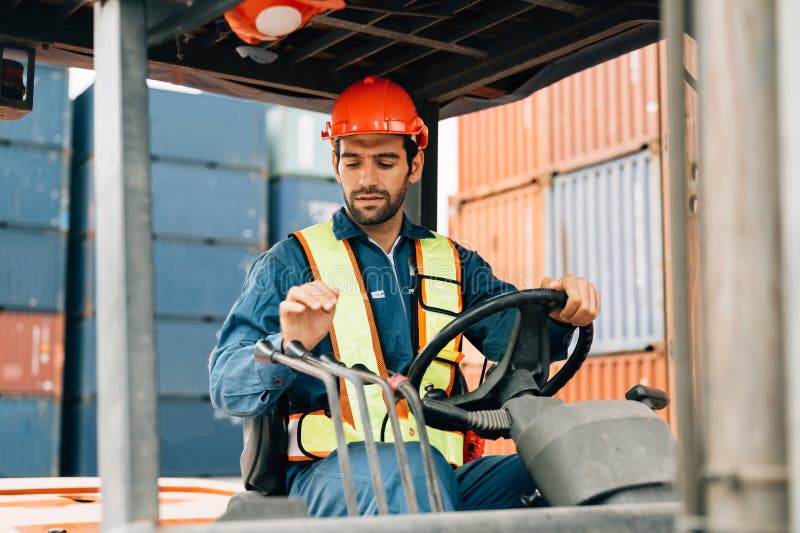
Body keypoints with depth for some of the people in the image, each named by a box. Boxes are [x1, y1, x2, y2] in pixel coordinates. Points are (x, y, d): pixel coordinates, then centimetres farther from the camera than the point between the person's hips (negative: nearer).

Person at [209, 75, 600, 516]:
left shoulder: (452, 262, 21)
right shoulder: (289, 263, 10)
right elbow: (227, 388, -1)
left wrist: (556, 312, -19)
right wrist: (289, 347, -22)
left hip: (439, 478, 3)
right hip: (328, 475, -3)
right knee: (412, 467, -37)